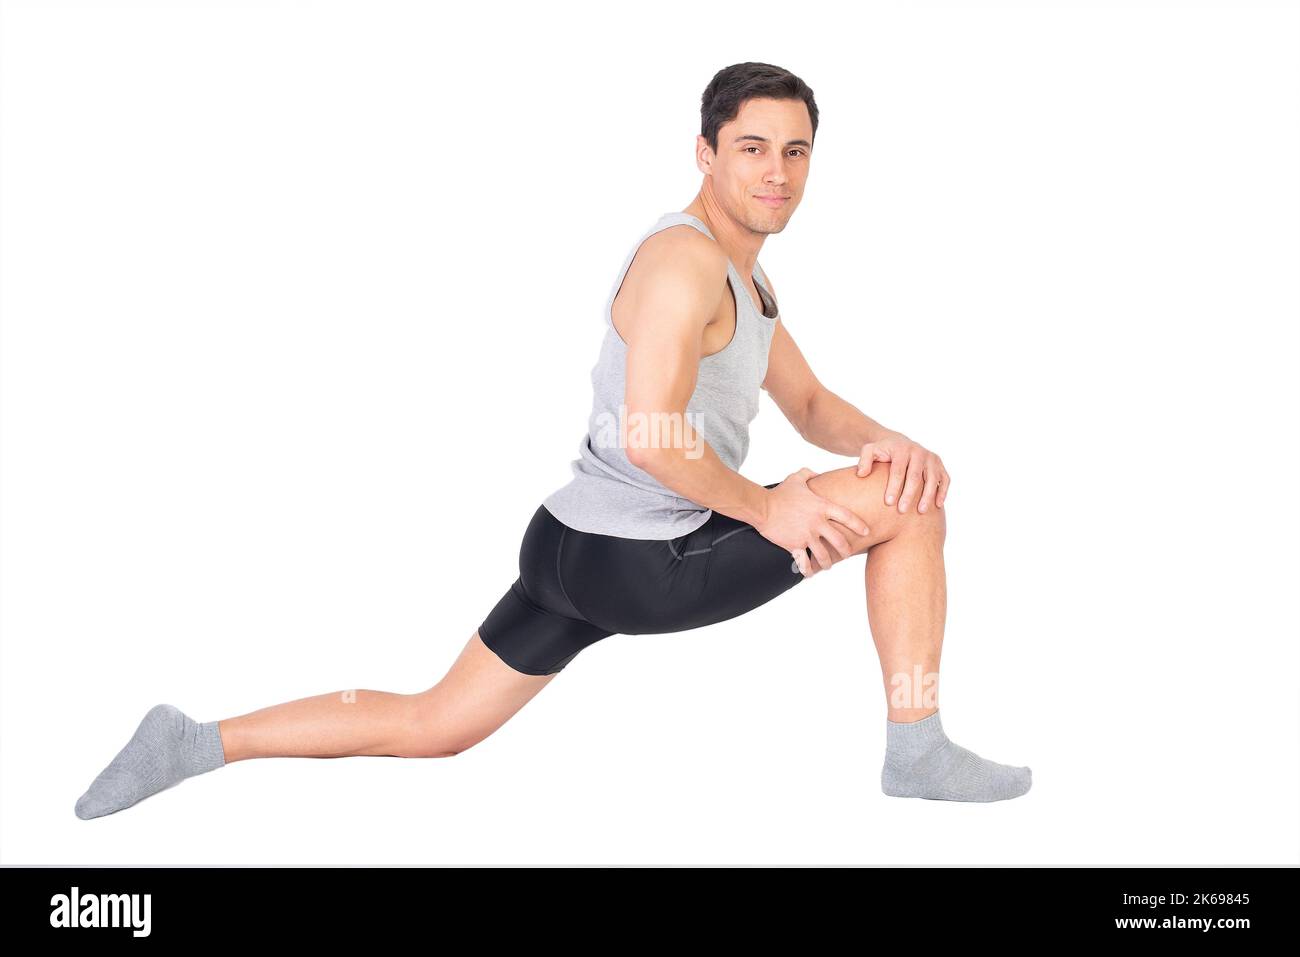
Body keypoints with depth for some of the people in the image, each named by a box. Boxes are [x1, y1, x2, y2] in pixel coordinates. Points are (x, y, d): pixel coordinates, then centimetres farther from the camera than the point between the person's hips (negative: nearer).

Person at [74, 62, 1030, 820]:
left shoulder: (750, 279, 17)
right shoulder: (684, 258, -18)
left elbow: (811, 405, 21)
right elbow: (652, 438, -28)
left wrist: (884, 438, 0)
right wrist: (764, 509, -16)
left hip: (579, 547, 10)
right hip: (640, 562, -10)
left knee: (427, 726, 17)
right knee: (910, 504, -3)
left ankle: (198, 741, 16)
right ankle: (917, 750, 7)